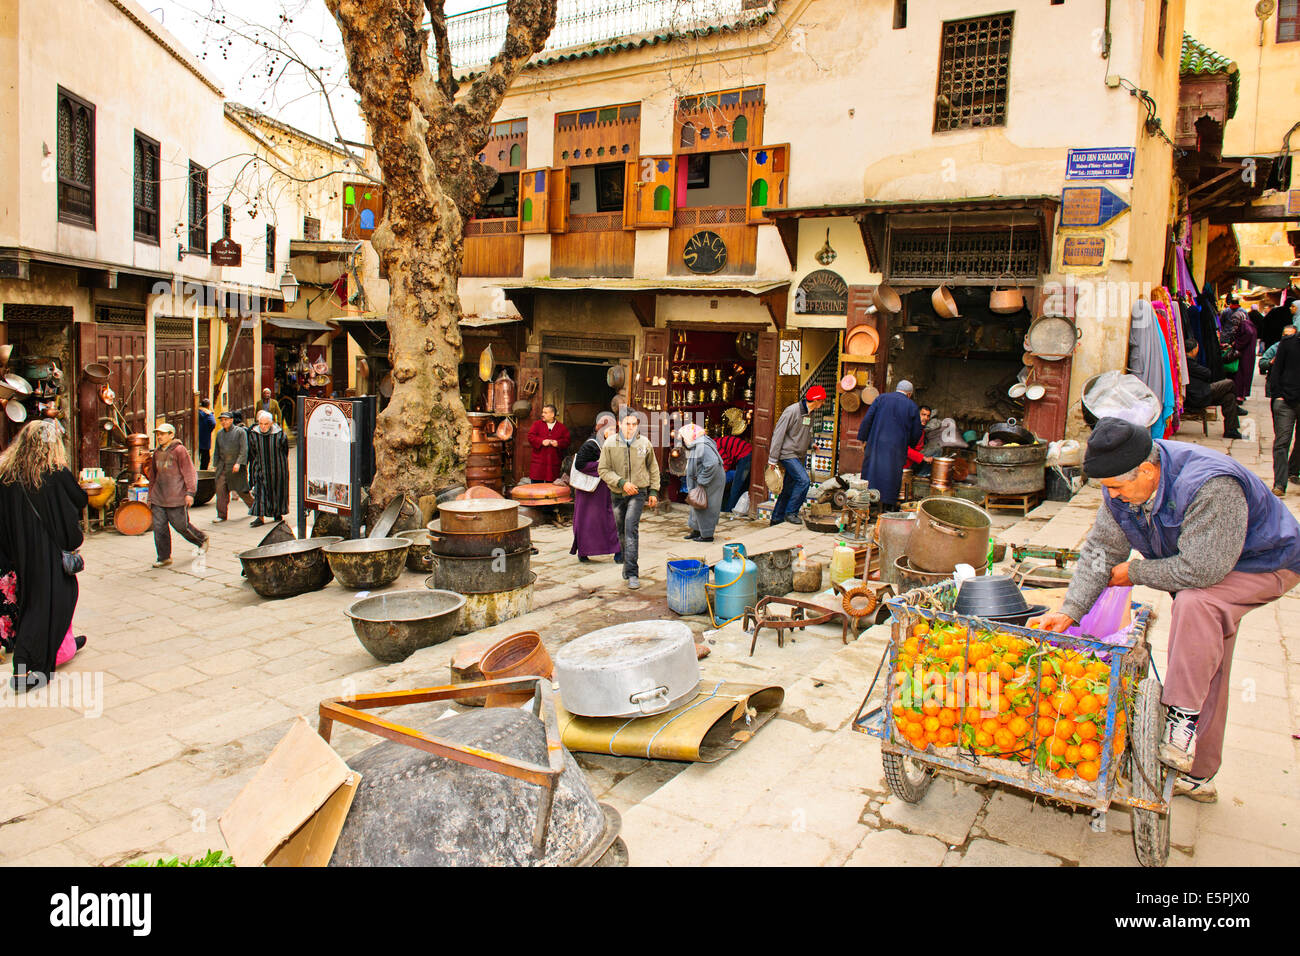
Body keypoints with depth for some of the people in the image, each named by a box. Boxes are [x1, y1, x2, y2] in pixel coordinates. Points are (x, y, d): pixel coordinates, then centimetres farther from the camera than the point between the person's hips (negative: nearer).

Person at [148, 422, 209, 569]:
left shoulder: (179, 450, -6)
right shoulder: (157, 453, 14)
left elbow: (189, 473, -9)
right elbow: (153, 476, 23)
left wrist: (190, 492, -16)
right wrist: (150, 496, 22)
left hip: (176, 497, -6)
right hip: (158, 498, 6)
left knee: (181, 525, 0)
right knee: (159, 527, 2)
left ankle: (202, 539, 26)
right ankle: (164, 557, 10)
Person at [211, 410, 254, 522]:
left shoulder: (240, 432, -4)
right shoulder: (219, 433, 12)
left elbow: (244, 449, -10)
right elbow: (217, 450, 18)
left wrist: (238, 463, -19)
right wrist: (215, 464, 13)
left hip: (236, 466, -4)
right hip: (222, 466, 4)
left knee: (240, 489, 3)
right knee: (221, 489, -4)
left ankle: (252, 504, 31)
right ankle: (222, 515, -1)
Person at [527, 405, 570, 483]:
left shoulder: (562, 428, 9)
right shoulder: (537, 424, 9)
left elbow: (567, 440, 4)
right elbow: (530, 437, 0)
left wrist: (558, 443, -14)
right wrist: (541, 441, -14)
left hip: (554, 464, 0)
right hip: (539, 463, 0)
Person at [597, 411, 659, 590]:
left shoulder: (644, 443, -3)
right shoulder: (610, 443, -6)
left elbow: (653, 468, 10)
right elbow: (603, 470, -6)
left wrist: (654, 491, 6)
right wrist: (622, 483, -18)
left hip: (638, 492, -2)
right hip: (618, 494, 2)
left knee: (631, 529, -16)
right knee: (621, 531, 14)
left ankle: (631, 573, -15)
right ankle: (627, 563, 37)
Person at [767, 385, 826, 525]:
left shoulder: (810, 414, 10)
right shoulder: (792, 411, -15)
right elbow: (778, 434, -14)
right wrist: (773, 459, -15)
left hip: (799, 456, 8)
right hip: (788, 453, -8)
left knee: (789, 488, 9)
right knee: (803, 480, -20)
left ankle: (776, 519, 18)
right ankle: (790, 513, -9)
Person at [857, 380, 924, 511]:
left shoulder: (881, 399, 3)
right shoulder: (912, 407, 2)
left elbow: (867, 419, 0)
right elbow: (916, 433, 6)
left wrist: (863, 438, 5)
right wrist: (909, 444, 23)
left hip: (876, 443, 1)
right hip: (897, 449, -1)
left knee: (871, 471, 7)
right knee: (892, 474, 6)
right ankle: (888, 505, 9)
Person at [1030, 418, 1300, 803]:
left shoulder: (1210, 487, -39)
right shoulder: (1122, 484, -15)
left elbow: (1199, 570, -40)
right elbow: (1101, 549, -10)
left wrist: (1135, 573, -23)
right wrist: (1071, 609, -20)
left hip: (1264, 564, -7)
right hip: (1199, 564, 7)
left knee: (1195, 603, -36)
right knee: (1203, 672, 10)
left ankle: (1183, 718, -23)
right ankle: (1197, 774, 23)